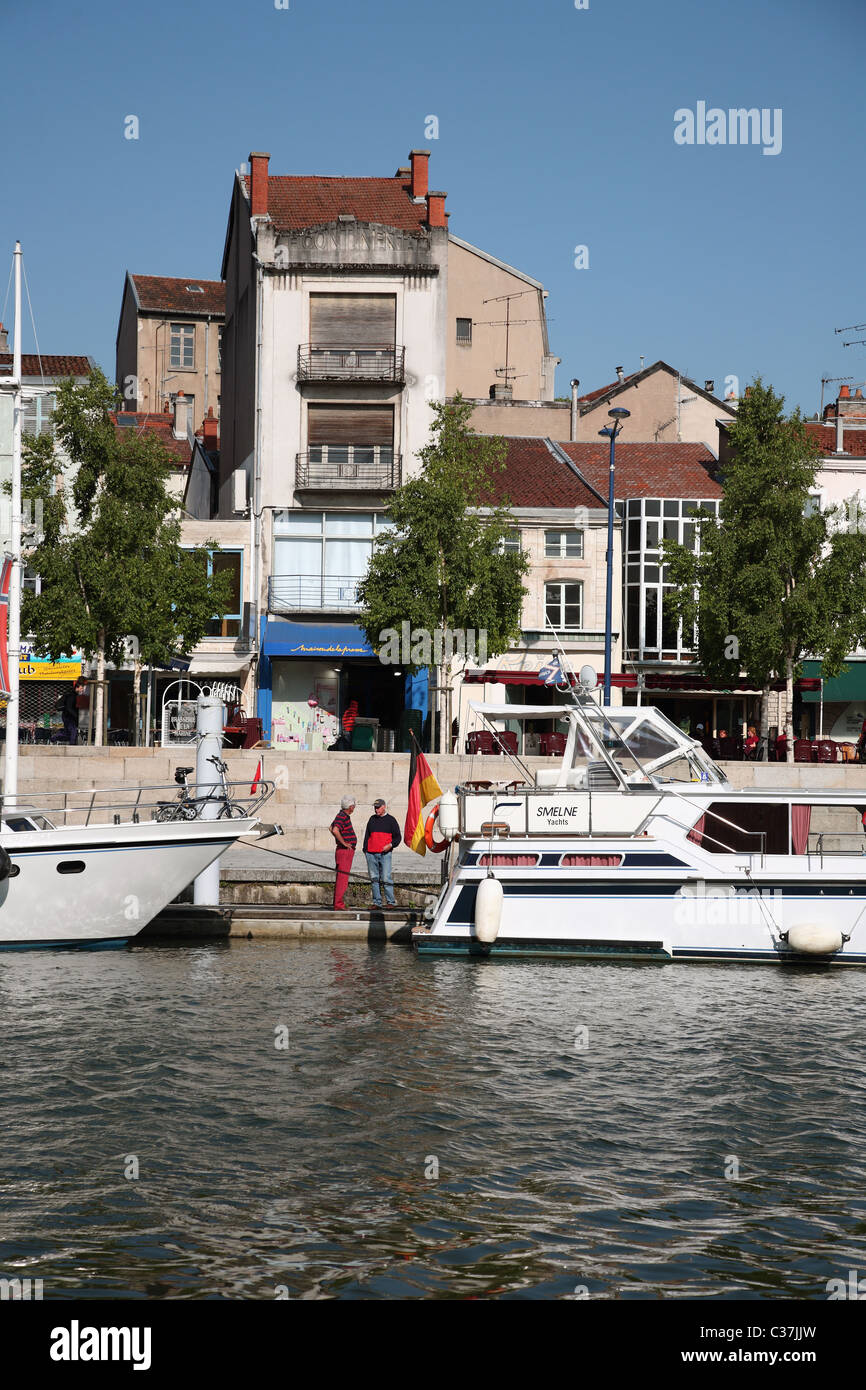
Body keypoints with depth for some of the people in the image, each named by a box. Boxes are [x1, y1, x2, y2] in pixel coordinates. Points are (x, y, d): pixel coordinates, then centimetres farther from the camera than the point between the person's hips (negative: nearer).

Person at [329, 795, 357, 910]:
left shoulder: (344, 816, 15)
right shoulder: (342, 817, -17)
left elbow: (331, 827, 29)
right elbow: (335, 830, -33)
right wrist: (344, 842, -22)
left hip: (347, 851, 10)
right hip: (345, 851, -10)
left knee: (340, 879, 13)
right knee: (342, 879, -11)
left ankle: (338, 904, 18)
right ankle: (339, 905, -12)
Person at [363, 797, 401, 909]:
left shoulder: (390, 820, 6)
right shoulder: (372, 819, 17)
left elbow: (398, 836, 6)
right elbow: (367, 836, 23)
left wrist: (391, 845, -11)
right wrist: (365, 849, 14)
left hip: (385, 853, -4)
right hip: (371, 854, 4)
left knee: (386, 878, -10)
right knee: (374, 878, 4)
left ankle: (390, 902, -6)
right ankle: (377, 902, 9)